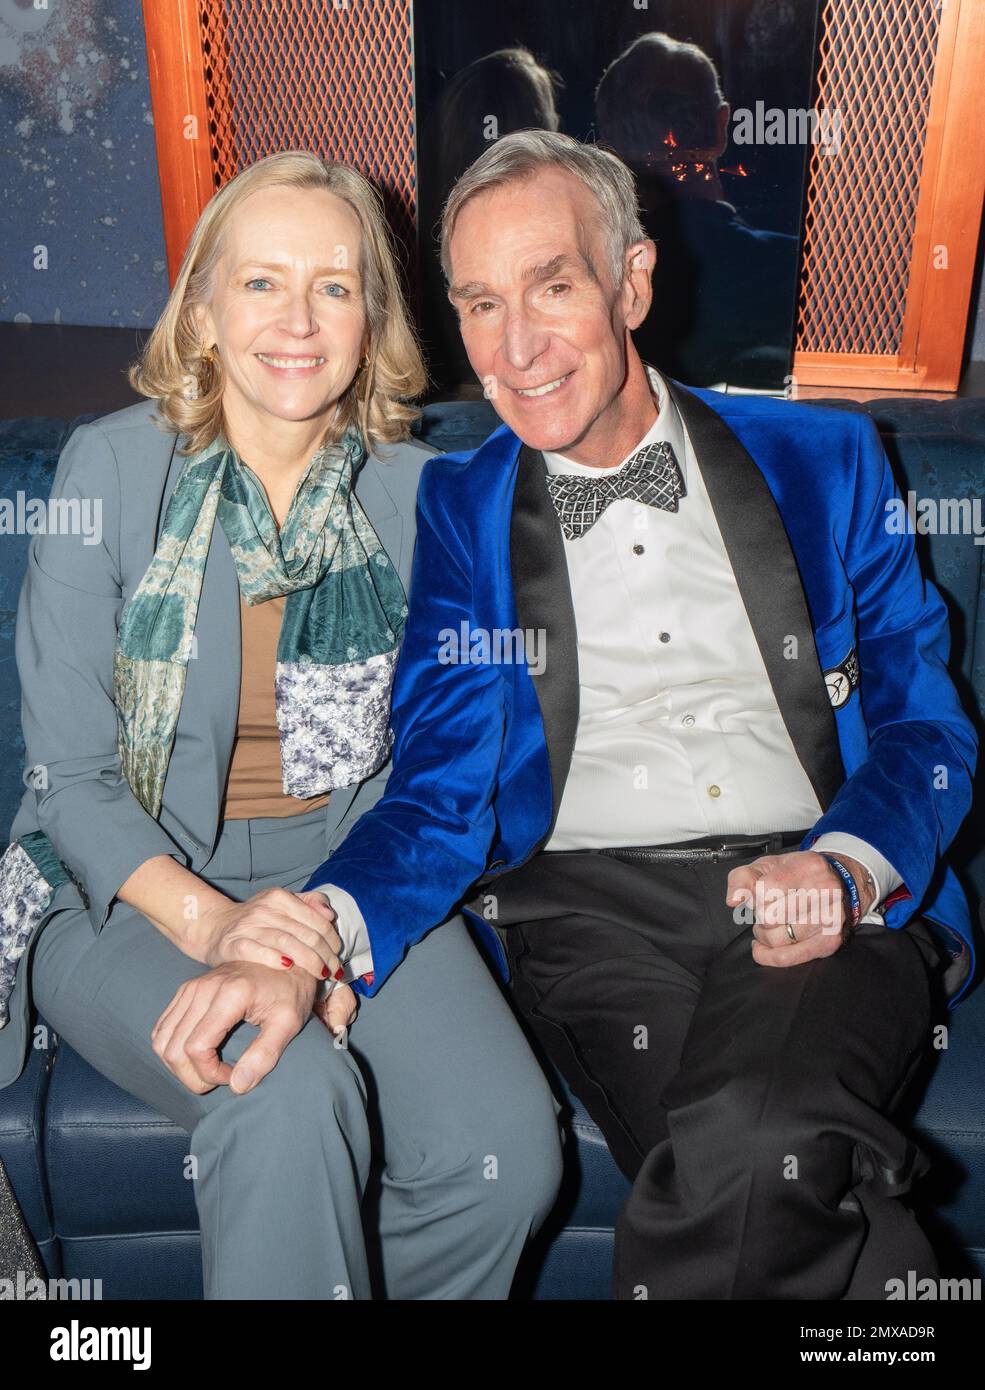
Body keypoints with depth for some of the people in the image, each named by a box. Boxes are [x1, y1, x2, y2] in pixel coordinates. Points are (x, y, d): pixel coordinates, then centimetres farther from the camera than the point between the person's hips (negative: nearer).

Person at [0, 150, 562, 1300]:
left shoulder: (414, 492, 1)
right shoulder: (114, 467, -4)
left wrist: (327, 949, -17)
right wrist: (211, 923, -20)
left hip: (354, 883, 2)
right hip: (133, 889, -1)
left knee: (509, 1153, -20)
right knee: (292, 1098, -32)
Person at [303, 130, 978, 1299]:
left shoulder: (823, 462, 13)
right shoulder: (453, 510, 11)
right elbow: (441, 791, 4)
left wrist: (846, 868, -11)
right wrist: (317, 931, -18)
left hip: (829, 901, 1)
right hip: (587, 907, 0)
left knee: (746, 1145, -31)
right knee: (756, 1173, -30)